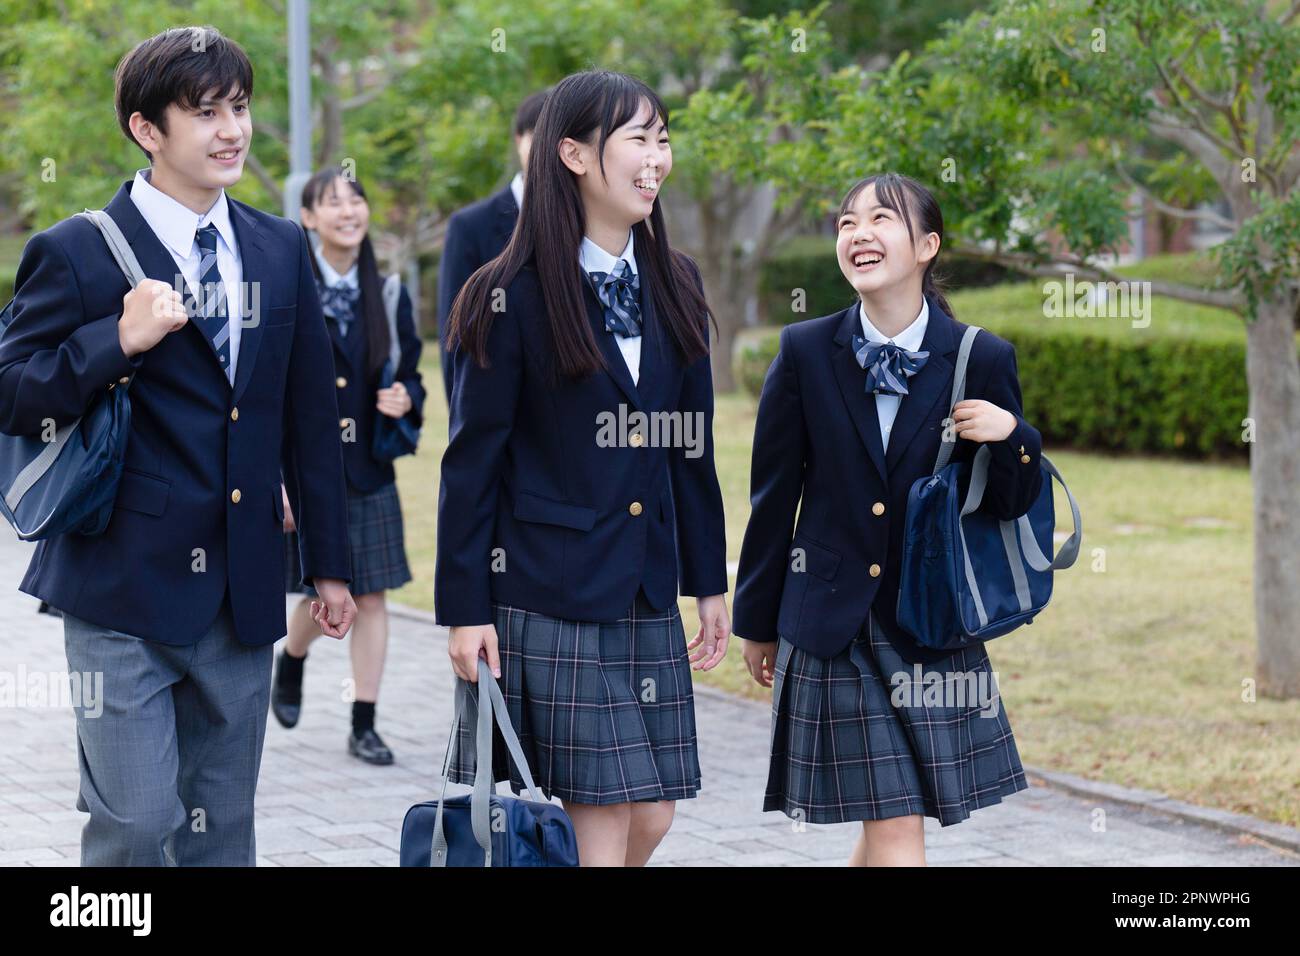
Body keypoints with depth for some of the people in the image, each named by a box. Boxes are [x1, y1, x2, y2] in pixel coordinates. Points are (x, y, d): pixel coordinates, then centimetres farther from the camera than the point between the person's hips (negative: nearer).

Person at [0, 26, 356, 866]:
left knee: (222, 829, 10)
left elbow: (314, 416, 14)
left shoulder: (282, 250, 10)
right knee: (135, 825, -8)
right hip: (125, 586, -5)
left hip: (243, 594, 5)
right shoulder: (76, 253, -5)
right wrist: (116, 341, -21)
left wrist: (330, 561, 14)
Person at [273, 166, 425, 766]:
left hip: (369, 470, 3)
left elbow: (409, 375, 13)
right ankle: (291, 662, 34)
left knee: (371, 598, 1)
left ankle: (364, 727, 10)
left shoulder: (388, 294, 6)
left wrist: (405, 400, -12)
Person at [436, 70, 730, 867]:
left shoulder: (674, 286, 9)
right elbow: (473, 462, -7)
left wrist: (711, 582, 12)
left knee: (653, 816, 5)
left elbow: (690, 449, 13)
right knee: (602, 819, -5)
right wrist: (465, 609, -10)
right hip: (549, 596, -6)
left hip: (646, 593, 6)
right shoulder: (516, 296, -8)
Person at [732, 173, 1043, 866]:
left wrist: (1010, 437, -17)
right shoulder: (806, 353, -2)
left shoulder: (982, 360, -2)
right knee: (893, 823, -5)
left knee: (890, 822, 9)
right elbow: (774, 496, 5)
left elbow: (1012, 504, 4)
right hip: (833, 622, -1)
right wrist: (757, 622, 9)